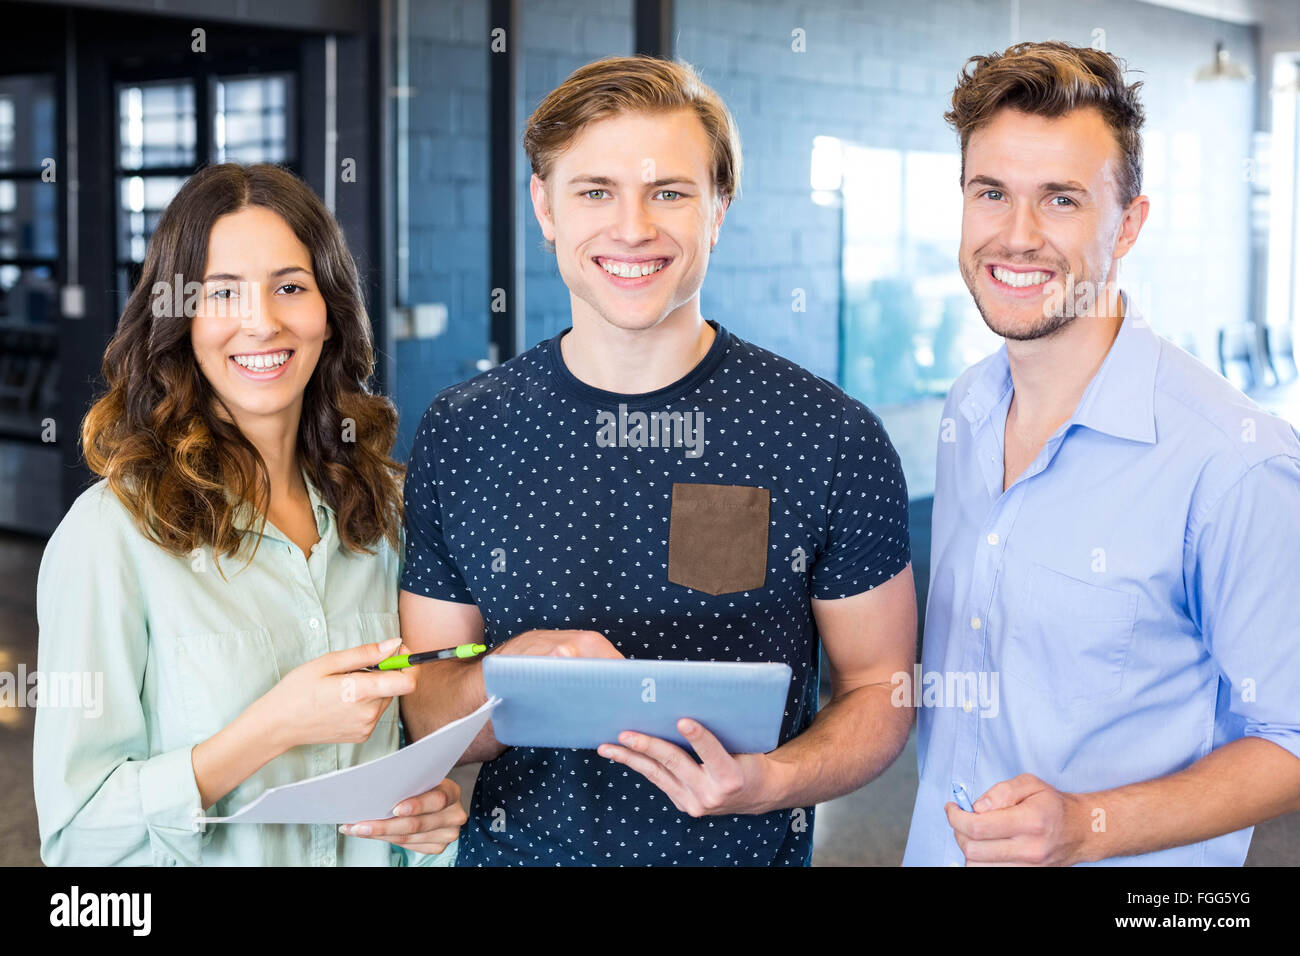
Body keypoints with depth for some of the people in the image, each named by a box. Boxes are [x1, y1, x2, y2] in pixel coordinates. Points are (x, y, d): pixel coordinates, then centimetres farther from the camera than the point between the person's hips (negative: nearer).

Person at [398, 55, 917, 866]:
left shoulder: (833, 437, -10)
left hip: (749, 848, -1)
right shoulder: (459, 437, -5)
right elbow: (426, 715, 0)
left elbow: (882, 690, -3)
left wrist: (768, 782, -20)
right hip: (519, 845, 2)